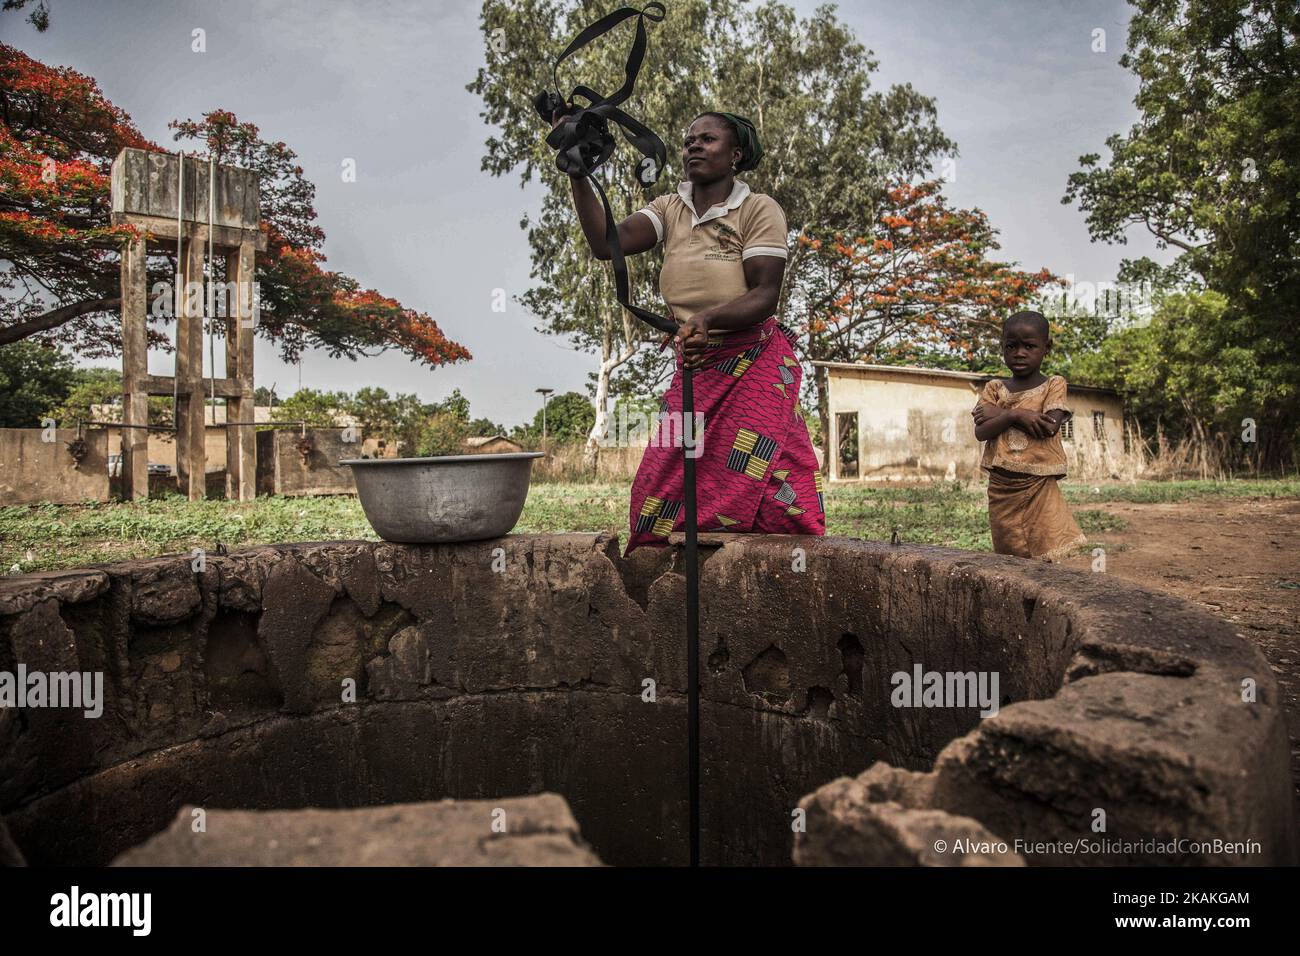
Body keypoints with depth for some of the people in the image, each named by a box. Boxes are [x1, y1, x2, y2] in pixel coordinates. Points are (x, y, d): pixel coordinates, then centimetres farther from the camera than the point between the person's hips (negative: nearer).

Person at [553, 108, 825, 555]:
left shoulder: (759, 209, -4)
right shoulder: (669, 208, 9)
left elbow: (766, 295, -13)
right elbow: (606, 244, -7)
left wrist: (708, 319, -32)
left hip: (754, 362, -4)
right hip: (692, 367, 5)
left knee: (753, 477, -11)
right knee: (664, 482, 1)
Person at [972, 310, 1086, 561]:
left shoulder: (1054, 385, 0)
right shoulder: (994, 388, 6)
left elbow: (1050, 427, -16)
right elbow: (981, 432, -6)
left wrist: (1001, 413, -11)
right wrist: (1016, 414, -19)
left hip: (1039, 486, -2)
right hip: (1001, 487, 3)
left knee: (1042, 557, -4)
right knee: (1008, 557, 10)